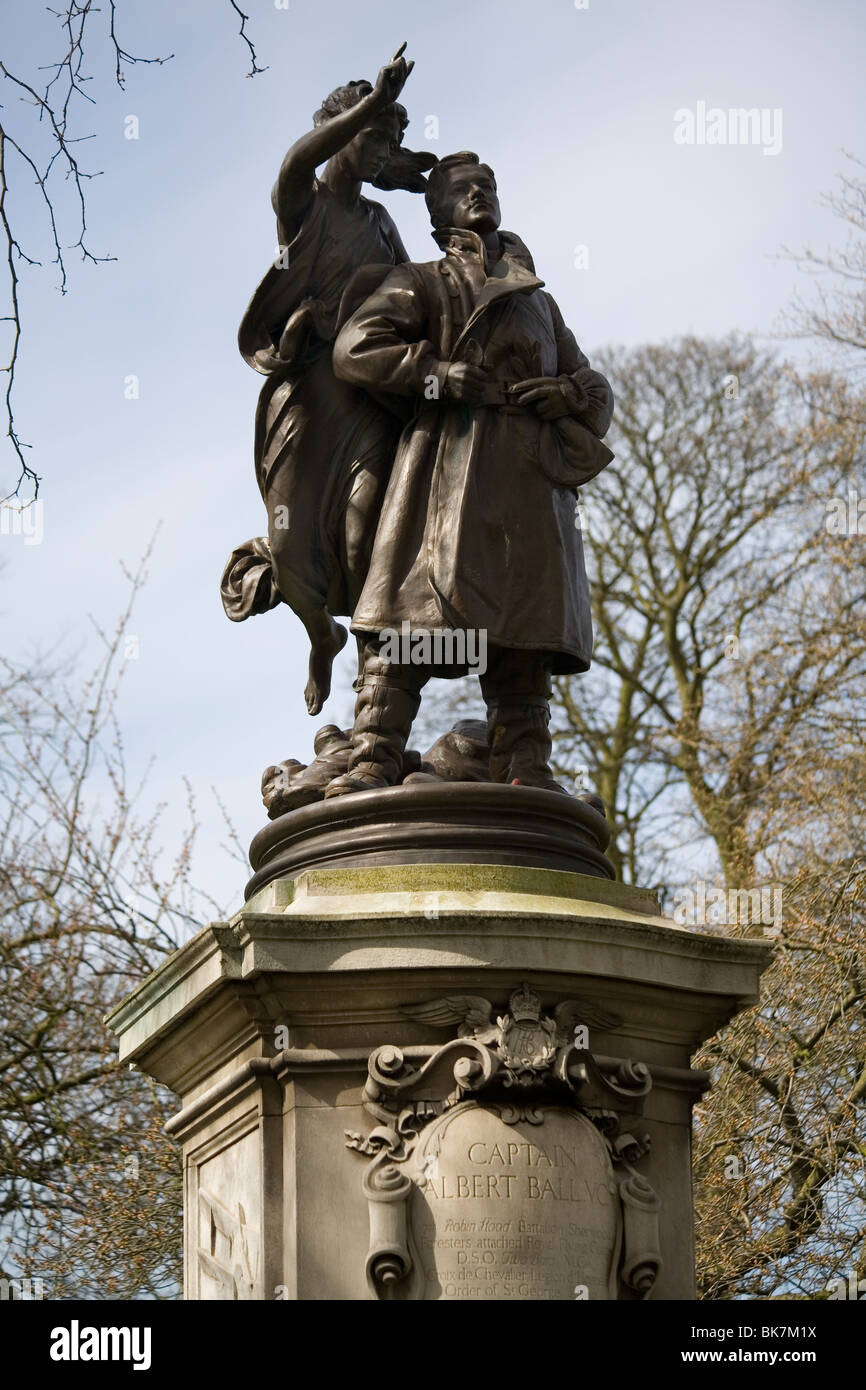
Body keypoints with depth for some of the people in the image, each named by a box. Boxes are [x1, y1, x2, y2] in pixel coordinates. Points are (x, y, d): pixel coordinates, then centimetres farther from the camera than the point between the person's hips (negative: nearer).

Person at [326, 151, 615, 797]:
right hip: (448, 455, -4)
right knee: (411, 611, -18)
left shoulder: (539, 301, 33)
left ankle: (525, 773, -10)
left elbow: (599, 391, 27)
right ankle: (373, 762, -25)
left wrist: (572, 392, 2)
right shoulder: (420, 284, 19)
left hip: (530, 471, 5)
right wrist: (439, 371, -9)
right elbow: (356, 349, 3)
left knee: (526, 625, -5)